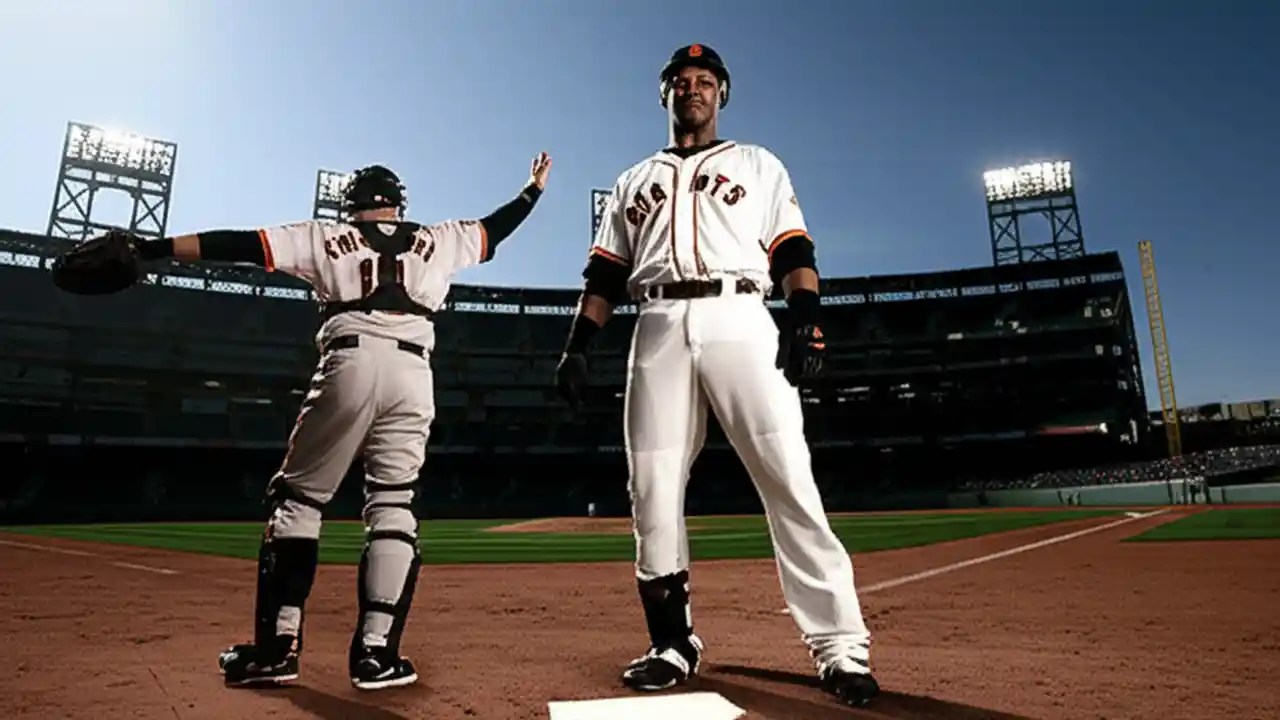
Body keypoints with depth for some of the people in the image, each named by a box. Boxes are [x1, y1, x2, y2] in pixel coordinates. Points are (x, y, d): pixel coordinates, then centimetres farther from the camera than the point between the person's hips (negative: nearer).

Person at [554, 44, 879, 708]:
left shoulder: (757, 164, 21)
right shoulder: (633, 181, 27)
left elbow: (793, 252, 8)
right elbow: (605, 275, 19)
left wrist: (805, 320, -10)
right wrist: (576, 348, 6)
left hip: (738, 320, -2)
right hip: (658, 328, 3)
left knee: (789, 480, -12)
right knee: (653, 491, -2)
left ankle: (839, 646, -6)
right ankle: (673, 644, 11)